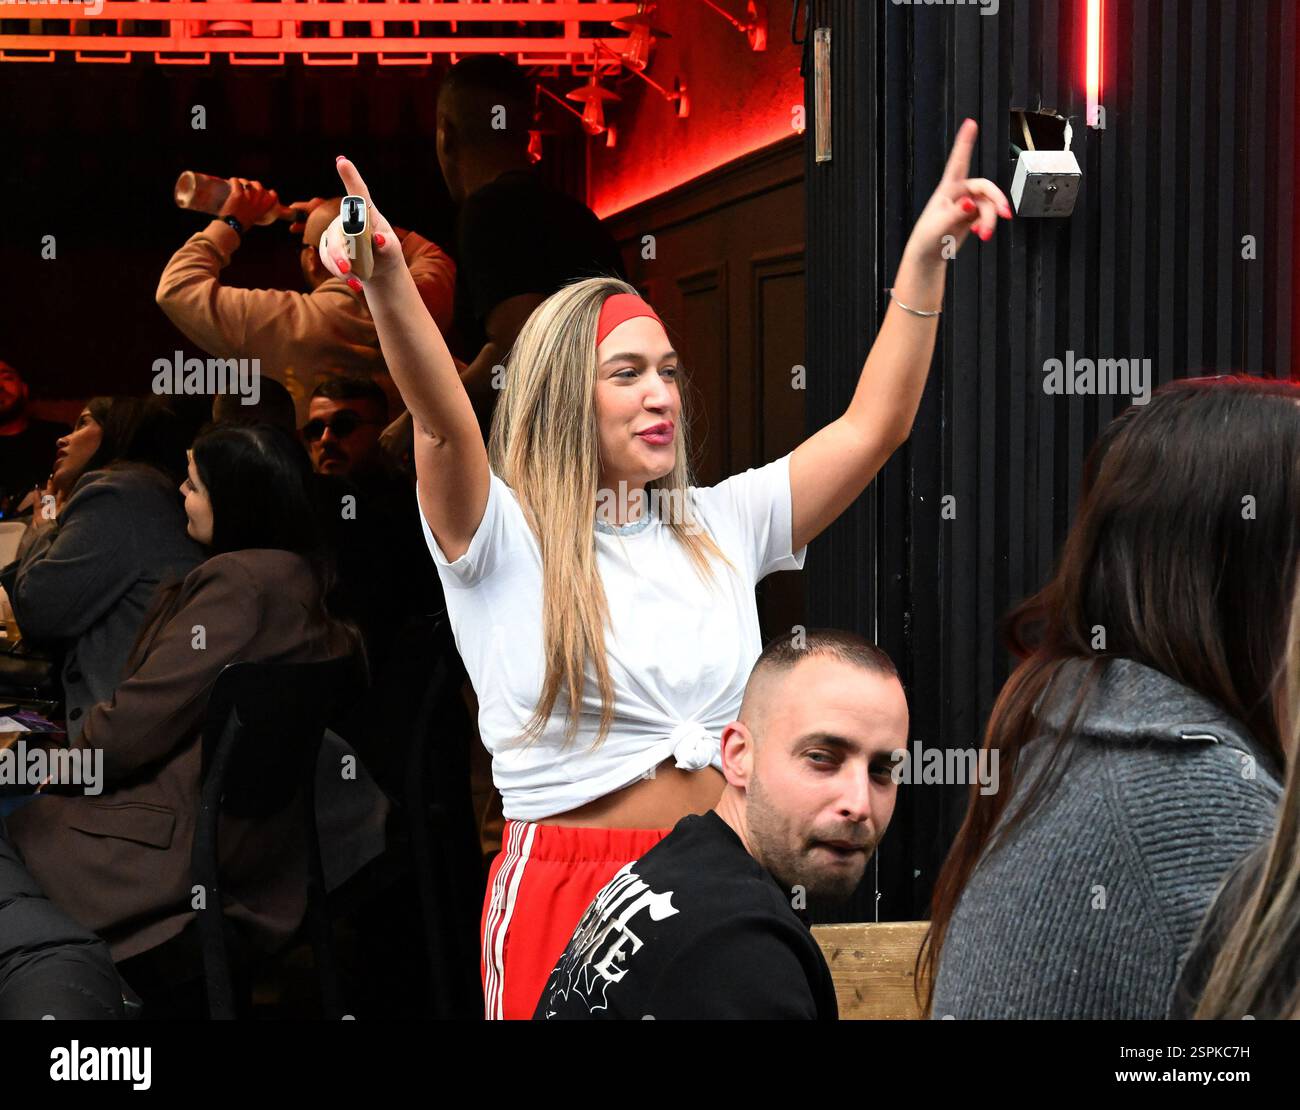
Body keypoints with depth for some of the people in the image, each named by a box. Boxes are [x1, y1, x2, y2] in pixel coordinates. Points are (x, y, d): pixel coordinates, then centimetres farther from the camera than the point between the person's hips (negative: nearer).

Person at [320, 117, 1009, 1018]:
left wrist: (926, 257, -2)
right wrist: (389, 282, -42)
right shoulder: (505, 540, -4)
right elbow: (446, 426, -23)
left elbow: (872, 428, 7)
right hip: (567, 889, -4)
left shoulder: (719, 529, 10)